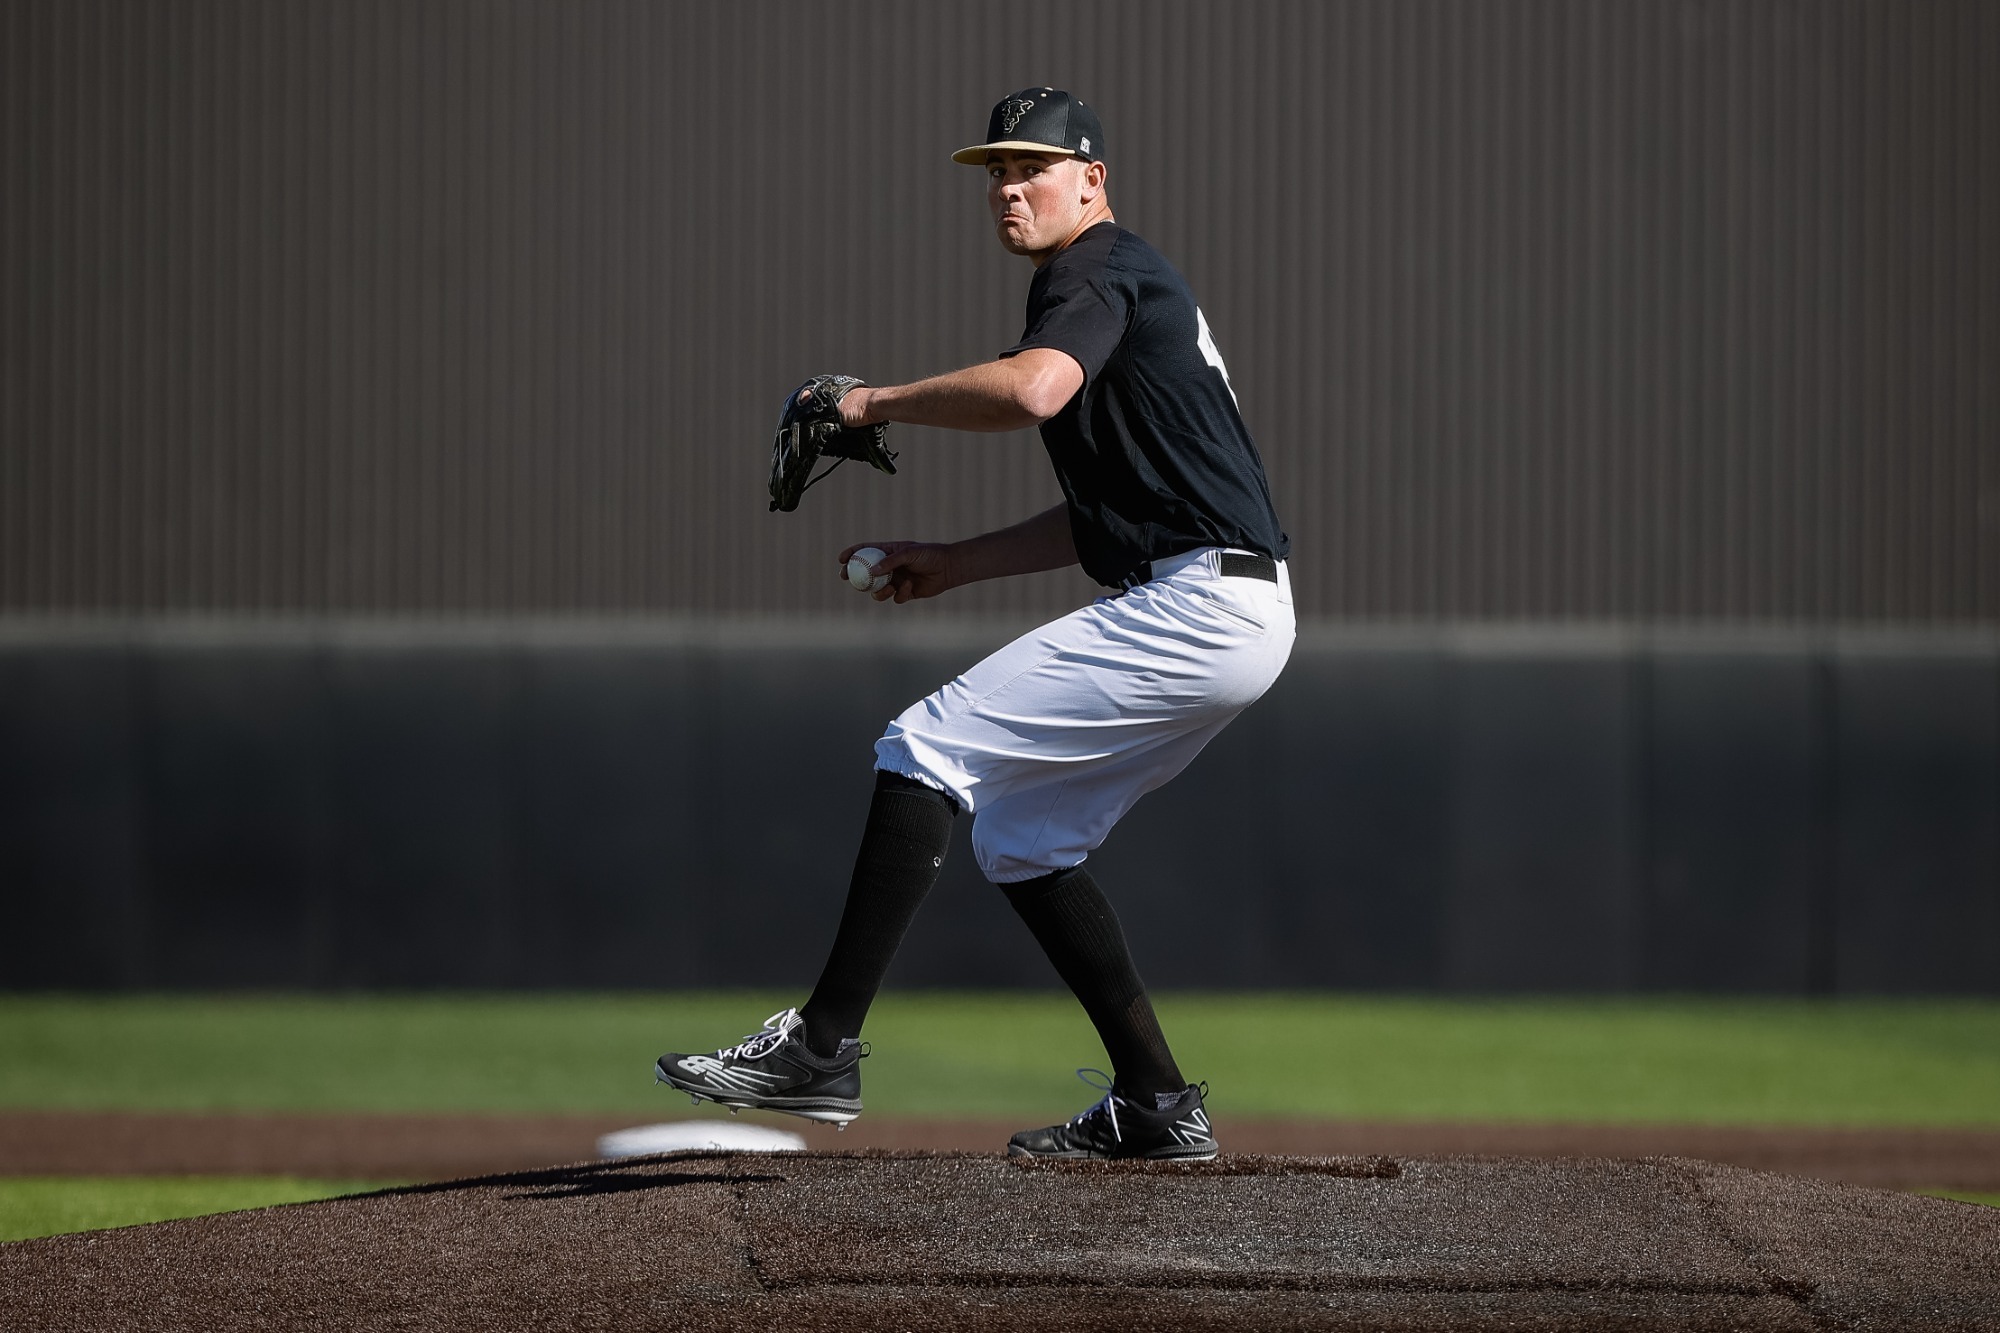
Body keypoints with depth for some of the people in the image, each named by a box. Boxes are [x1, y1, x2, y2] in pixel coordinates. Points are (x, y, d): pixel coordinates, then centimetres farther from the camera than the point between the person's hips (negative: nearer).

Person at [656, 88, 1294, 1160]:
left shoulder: (1099, 272, -6)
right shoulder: (1120, 288, 26)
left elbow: (1032, 389, -29)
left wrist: (877, 403, -16)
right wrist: (957, 562, 23)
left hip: (1198, 605, -11)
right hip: (1224, 622, 11)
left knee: (927, 748, -14)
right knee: (1018, 832, 17)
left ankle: (822, 1048, -19)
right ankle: (1158, 1107, 14)